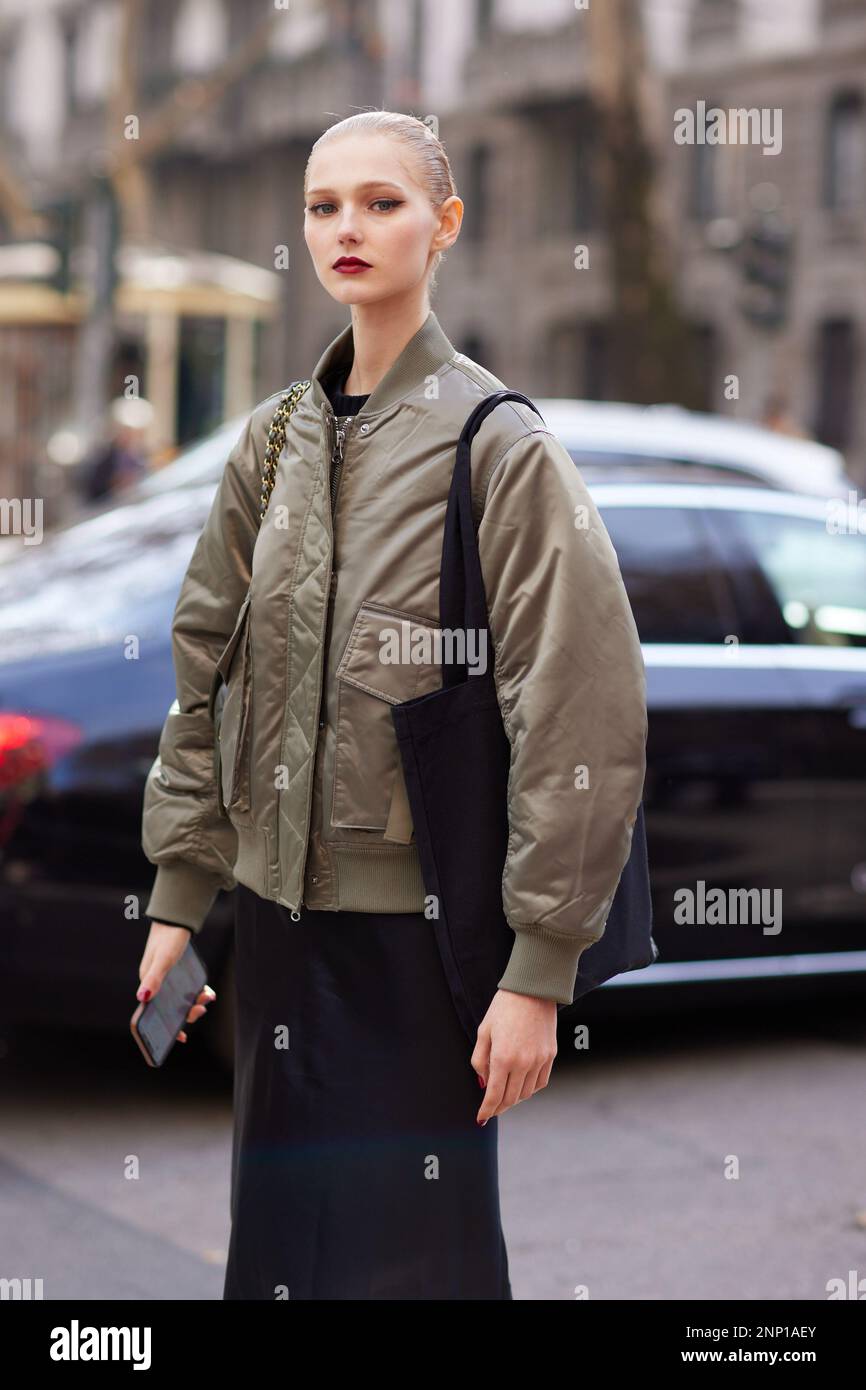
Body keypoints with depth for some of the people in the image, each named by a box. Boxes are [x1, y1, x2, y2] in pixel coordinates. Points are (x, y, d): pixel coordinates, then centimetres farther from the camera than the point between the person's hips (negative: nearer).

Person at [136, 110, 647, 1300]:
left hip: (423, 917, -5)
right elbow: (207, 675, 13)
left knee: (415, 1249, 1)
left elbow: (580, 720, -13)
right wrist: (178, 897, 9)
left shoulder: (500, 447, -9)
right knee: (278, 1240, 12)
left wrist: (540, 971, -15)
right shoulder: (275, 442, 8)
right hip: (280, 908, 5)